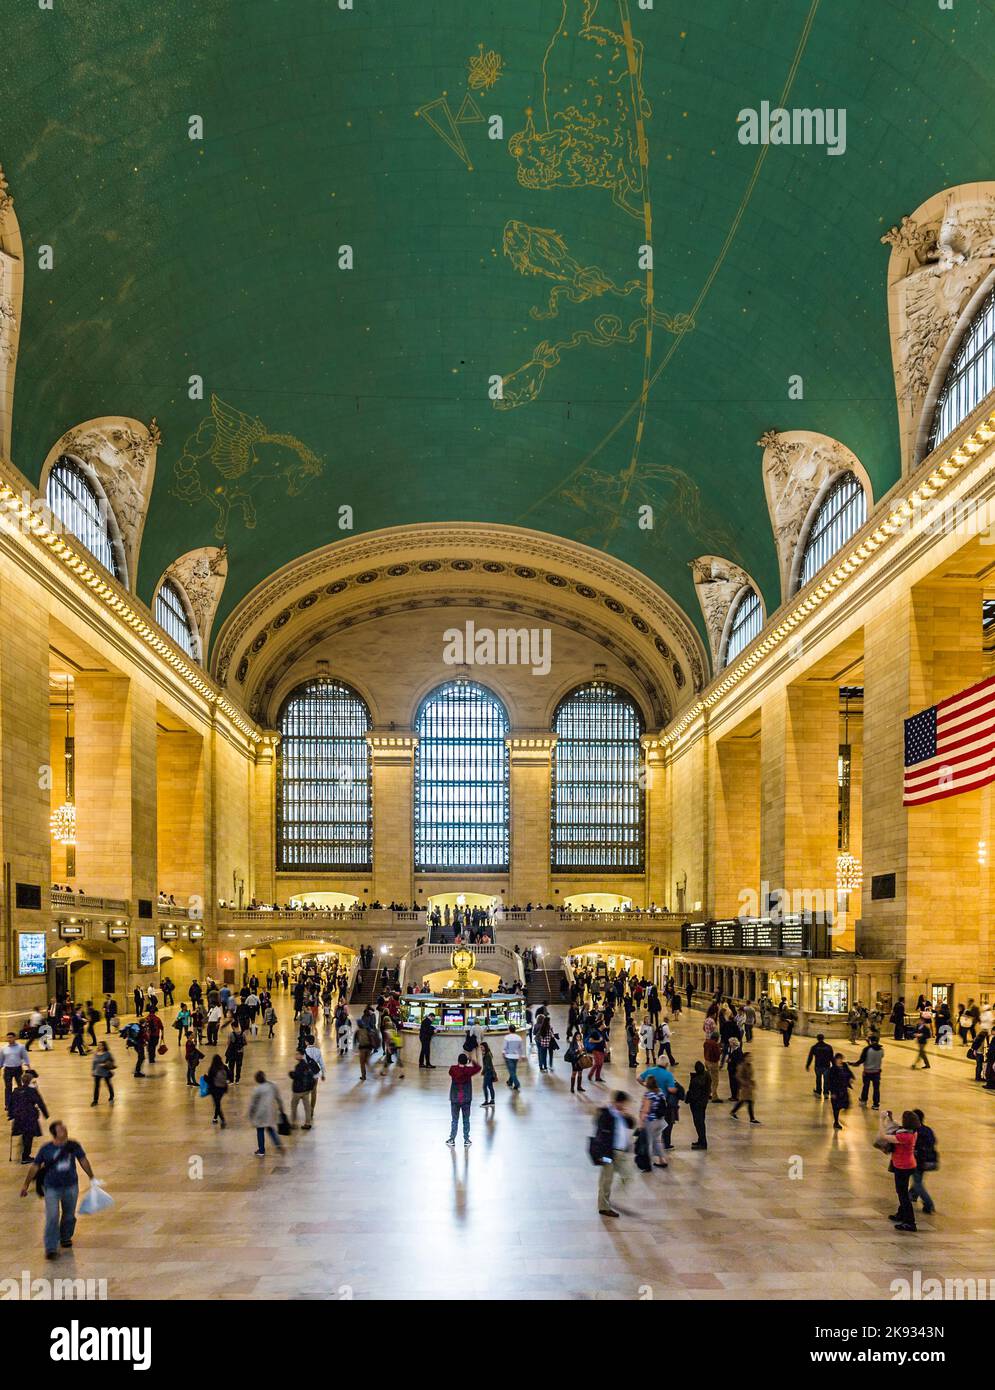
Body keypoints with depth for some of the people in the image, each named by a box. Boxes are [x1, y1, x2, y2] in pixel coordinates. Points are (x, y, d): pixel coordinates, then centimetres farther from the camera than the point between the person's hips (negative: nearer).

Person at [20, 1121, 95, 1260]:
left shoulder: (74, 1146, -7)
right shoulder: (45, 1149, -13)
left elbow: (83, 1161, 7)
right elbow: (35, 1167, -2)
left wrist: (91, 1177, 14)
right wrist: (26, 1185, 3)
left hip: (71, 1187, 3)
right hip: (51, 1188, -3)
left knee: (69, 1215, 16)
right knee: (52, 1218, -12)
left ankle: (66, 1238, 40)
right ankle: (51, 1248, -5)